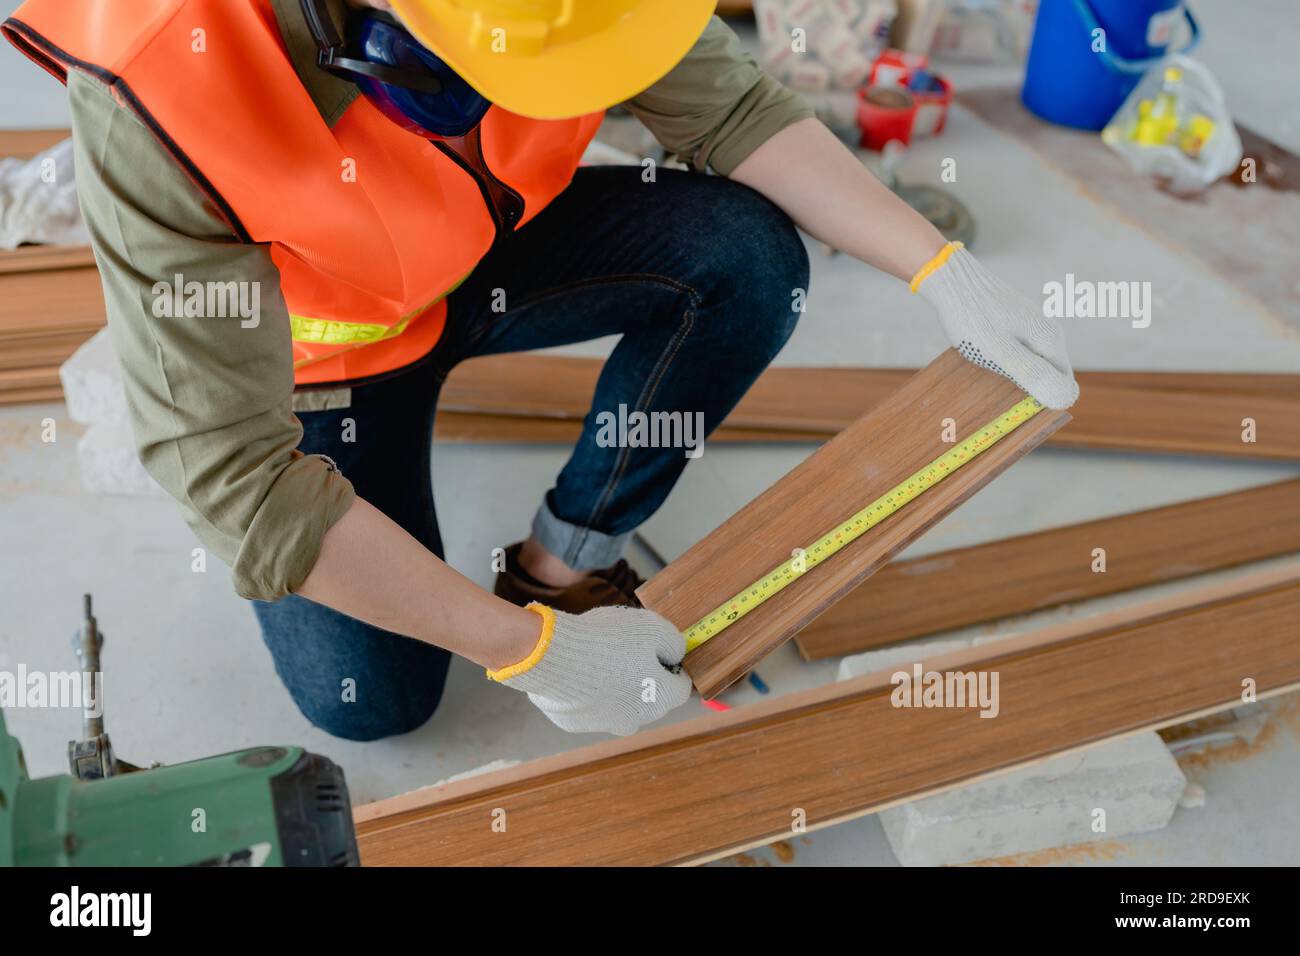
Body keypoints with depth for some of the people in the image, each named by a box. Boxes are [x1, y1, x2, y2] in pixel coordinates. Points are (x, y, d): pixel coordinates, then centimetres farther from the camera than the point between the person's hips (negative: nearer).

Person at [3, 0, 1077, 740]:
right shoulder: (158, 100, -40)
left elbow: (733, 105, -14)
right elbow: (231, 472, -35)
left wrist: (942, 269, -20)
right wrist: (534, 653, -32)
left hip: (490, 247, 4)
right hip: (326, 334, -3)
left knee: (751, 257, -20)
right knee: (369, 699, -11)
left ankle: (565, 562, -6)